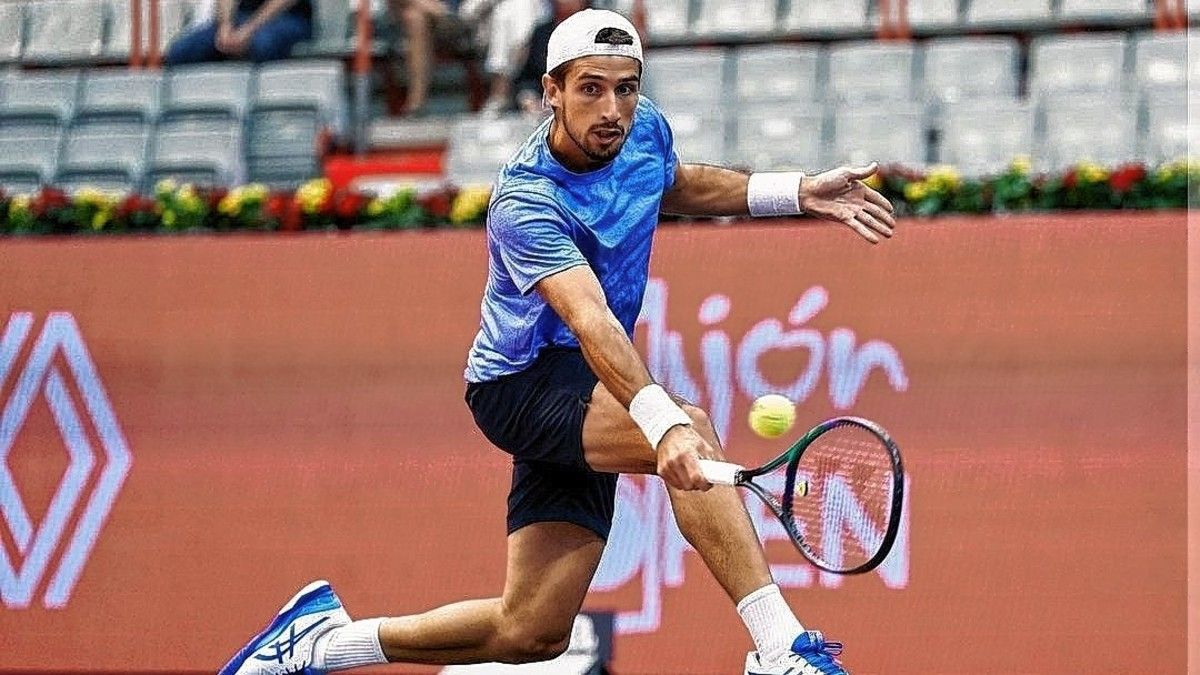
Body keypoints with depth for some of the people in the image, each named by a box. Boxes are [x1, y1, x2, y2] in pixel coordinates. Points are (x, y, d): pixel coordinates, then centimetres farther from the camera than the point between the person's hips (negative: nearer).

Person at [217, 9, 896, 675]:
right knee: (695, 431, -35)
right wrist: (663, 421, -57)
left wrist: (799, 192, 12)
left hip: (590, 391, 8)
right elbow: (592, 323, -42)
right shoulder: (526, 204, -27)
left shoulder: (645, 128, -3)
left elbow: (675, 186, 23)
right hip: (522, 382, -8)